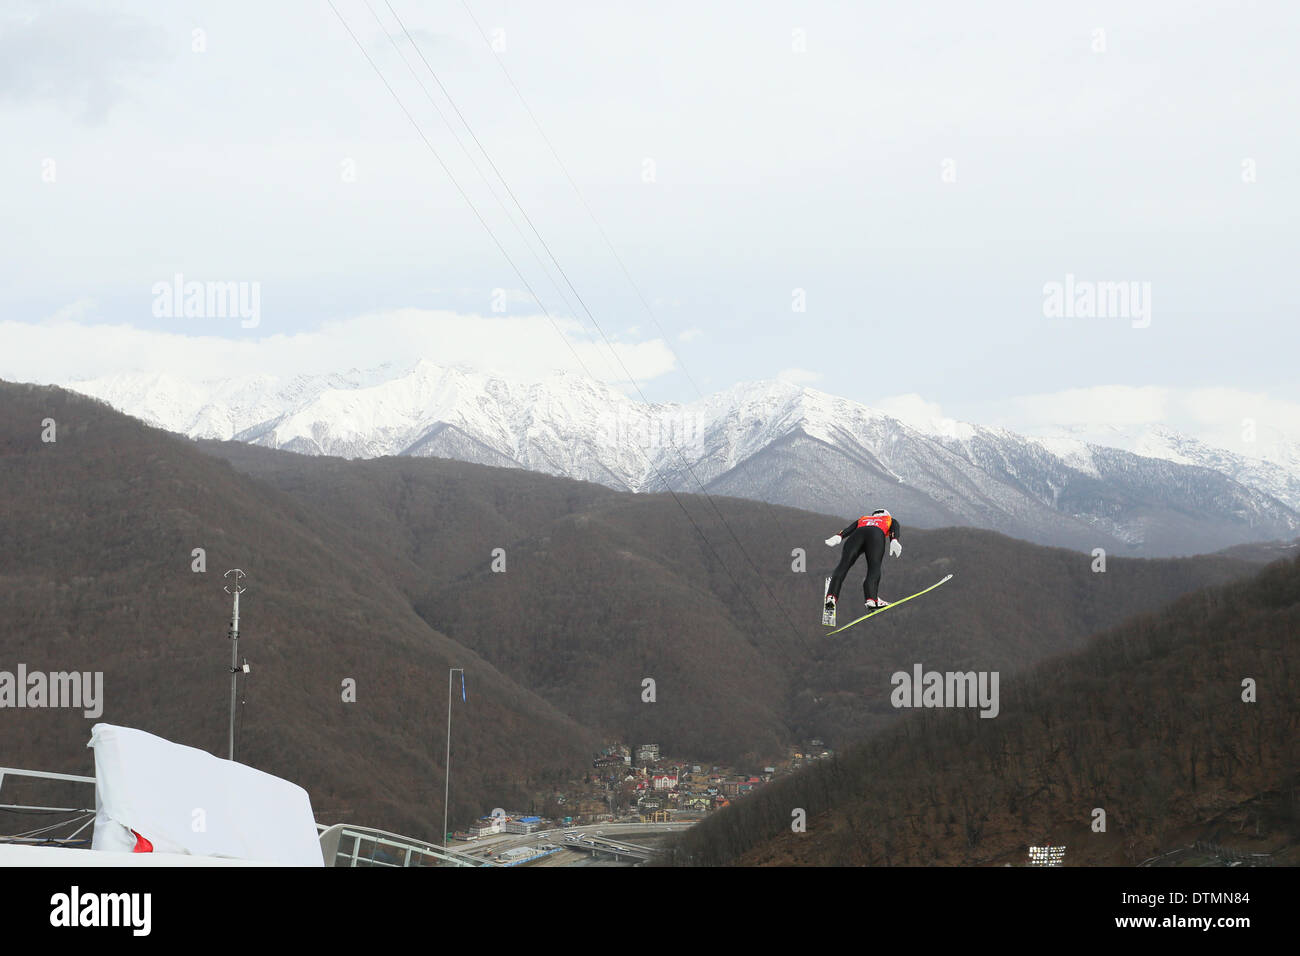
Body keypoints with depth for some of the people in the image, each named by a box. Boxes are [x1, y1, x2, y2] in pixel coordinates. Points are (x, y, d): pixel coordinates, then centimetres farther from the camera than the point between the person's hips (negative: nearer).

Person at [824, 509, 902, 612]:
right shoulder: (890, 520, 38)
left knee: (843, 565, -8)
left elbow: (849, 529, 22)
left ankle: (831, 596, -26)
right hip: (876, 535, -2)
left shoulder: (862, 519, 41)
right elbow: (894, 529, 14)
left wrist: (839, 536, 5)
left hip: (857, 534, 2)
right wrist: (894, 541, -4)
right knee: (874, 568, -11)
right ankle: (872, 598, -33)